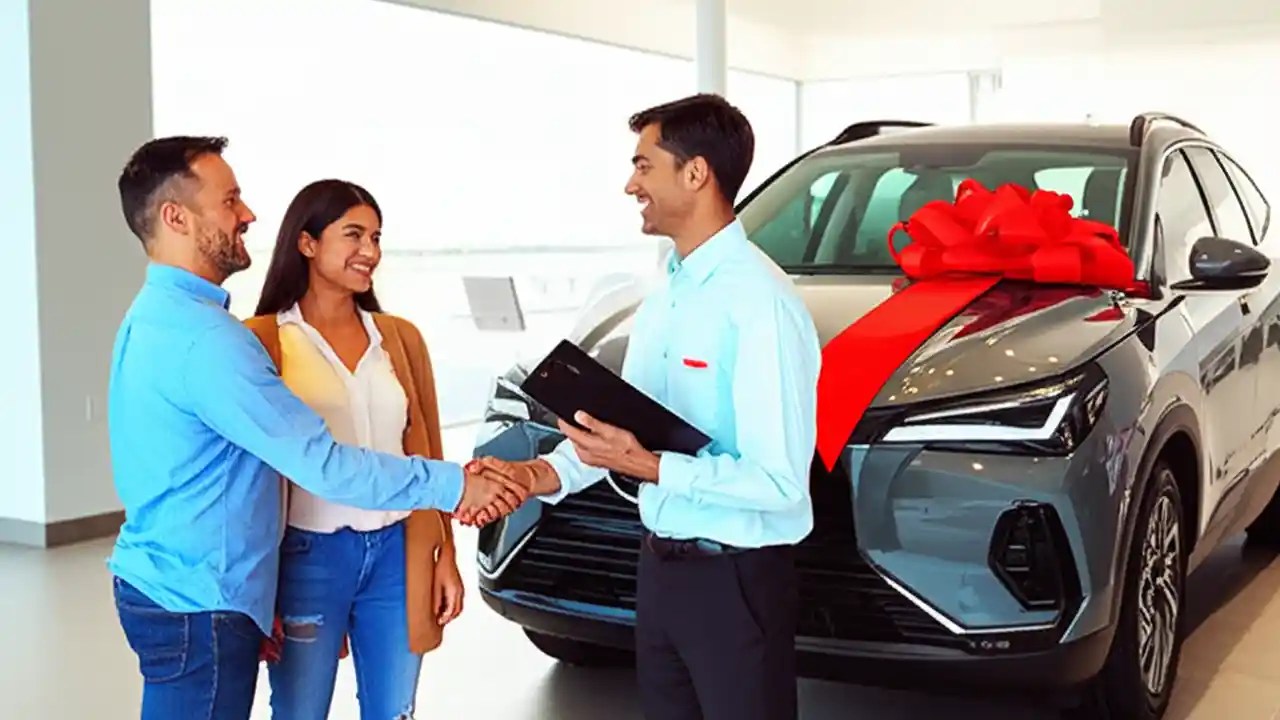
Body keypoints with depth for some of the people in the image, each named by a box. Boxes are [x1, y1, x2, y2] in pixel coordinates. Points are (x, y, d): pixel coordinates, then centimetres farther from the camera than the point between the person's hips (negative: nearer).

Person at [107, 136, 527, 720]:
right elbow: (321, 464, -24)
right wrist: (451, 485, -18)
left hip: (161, 583, 10)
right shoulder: (203, 336, -23)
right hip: (198, 604, -10)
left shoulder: (153, 318, 10)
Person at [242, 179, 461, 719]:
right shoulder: (263, 340, -4)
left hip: (396, 552, 4)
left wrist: (446, 556, 8)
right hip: (308, 554, -3)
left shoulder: (400, 337, 9)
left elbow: (425, 457, 11)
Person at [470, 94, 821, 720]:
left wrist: (651, 469, -24)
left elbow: (780, 482, -24)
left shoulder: (760, 303, -21)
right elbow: (623, 418, 8)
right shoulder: (663, 295, 8)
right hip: (660, 566, 8)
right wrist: (549, 472, -7)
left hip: (736, 579, -8)